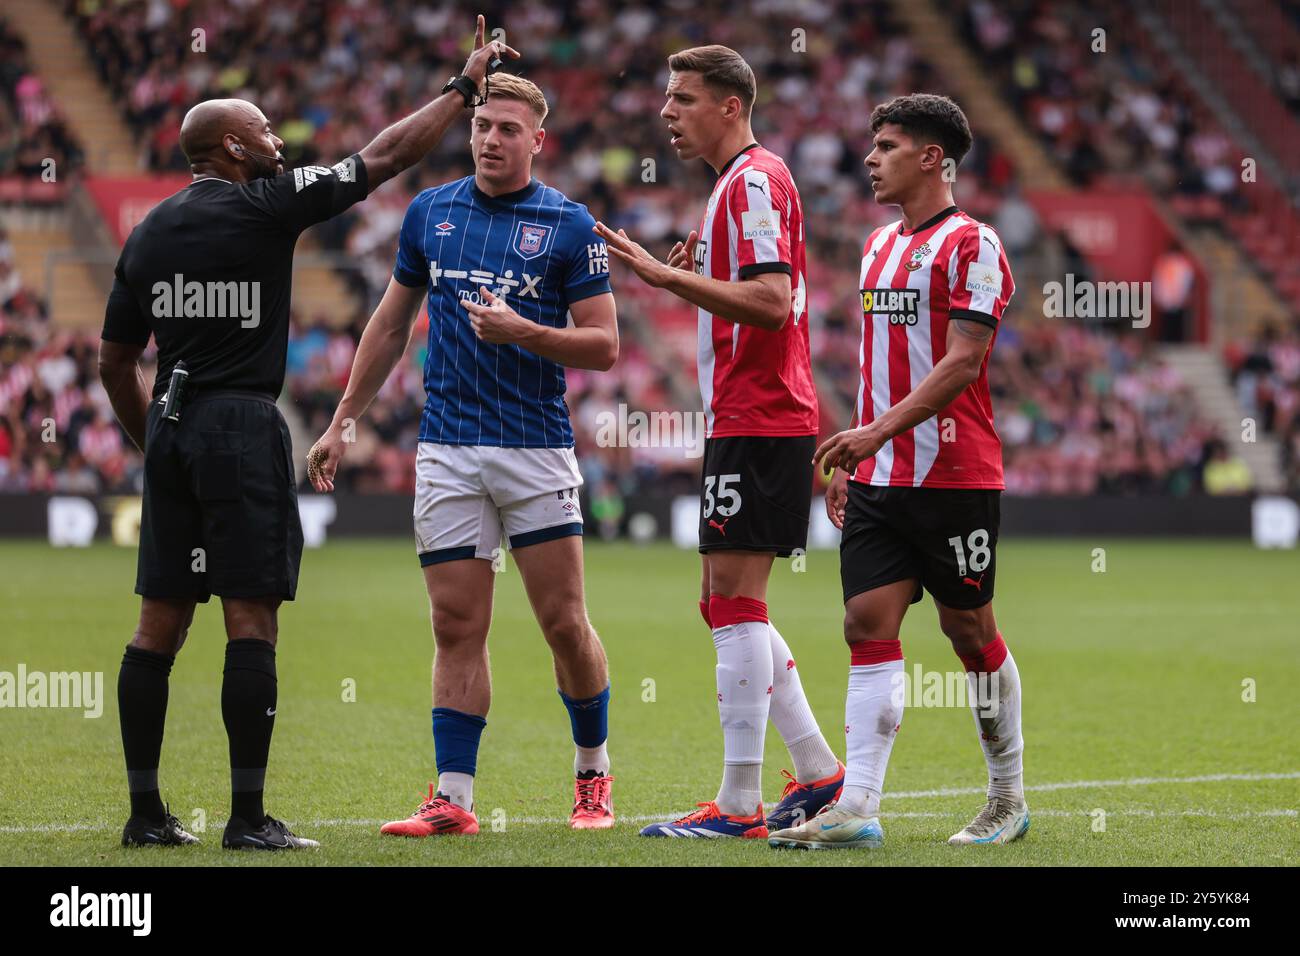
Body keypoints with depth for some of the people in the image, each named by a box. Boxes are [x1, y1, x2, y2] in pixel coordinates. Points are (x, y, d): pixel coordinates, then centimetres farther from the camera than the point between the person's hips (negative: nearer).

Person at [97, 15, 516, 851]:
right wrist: (465, 86, 8)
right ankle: (249, 818, -7)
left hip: (170, 428, 7)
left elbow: (116, 360, 15)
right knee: (252, 619, -5)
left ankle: (146, 813, 9)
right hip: (242, 424, -7)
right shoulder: (264, 206, -6)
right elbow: (383, 160, -2)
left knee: (161, 620, 8)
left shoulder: (147, 234, 12)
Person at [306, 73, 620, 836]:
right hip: (447, 452, 3)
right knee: (458, 627, 1)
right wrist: (344, 422, 16)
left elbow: (604, 346, -3)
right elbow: (391, 324, 18)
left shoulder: (569, 224, -2)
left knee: (564, 621, -2)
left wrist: (523, 331, -19)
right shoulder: (431, 212, 9)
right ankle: (453, 799, 1)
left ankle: (594, 773, 18)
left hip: (537, 447, -3)